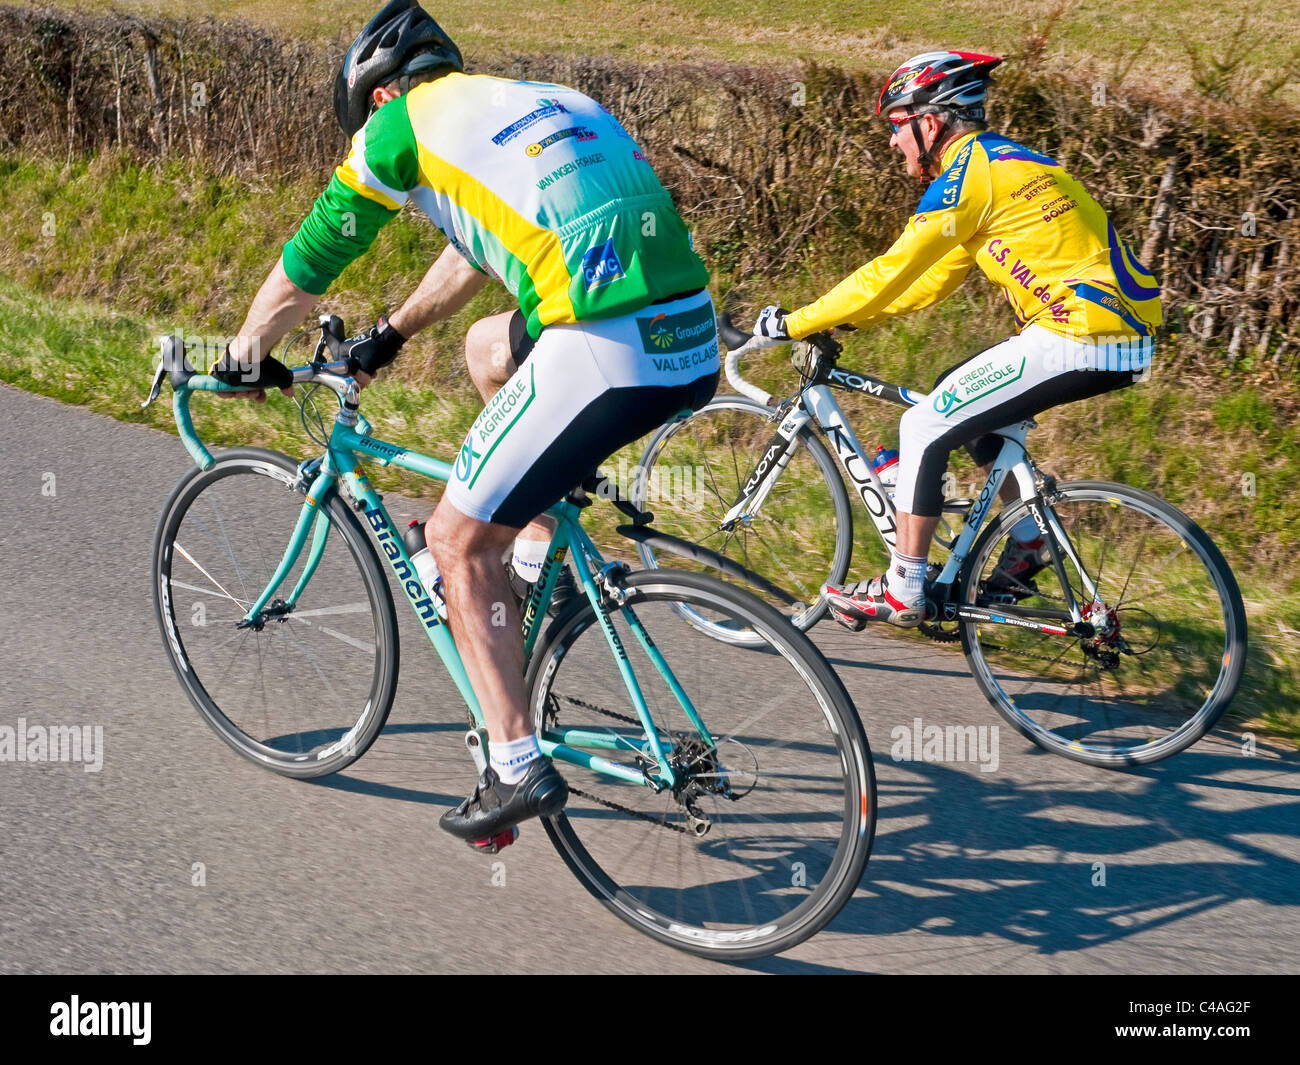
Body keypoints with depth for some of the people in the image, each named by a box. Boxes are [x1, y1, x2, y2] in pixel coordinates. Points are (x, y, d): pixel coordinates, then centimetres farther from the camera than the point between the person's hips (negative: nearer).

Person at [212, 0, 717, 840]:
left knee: (458, 541, 9)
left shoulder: (407, 118, 8)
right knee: (488, 347, 33)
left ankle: (519, 771, 11)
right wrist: (388, 337, 53)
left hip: (605, 360, -8)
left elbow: (306, 266, 17)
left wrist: (245, 354, 35)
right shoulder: (544, 101, 28)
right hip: (700, 347, 8)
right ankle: (547, 558, 31)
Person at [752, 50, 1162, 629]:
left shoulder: (968, 176, -10)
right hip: (1123, 340, 10)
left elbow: (890, 273, -11)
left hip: (1079, 337, -10)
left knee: (924, 426, -4)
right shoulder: (998, 161, 20)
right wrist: (845, 317, 20)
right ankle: (1027, 546, 24)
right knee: (961, 400, 24)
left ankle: (902, 593, 4)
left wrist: (794, 323, -2)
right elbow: (933, 279, 23)